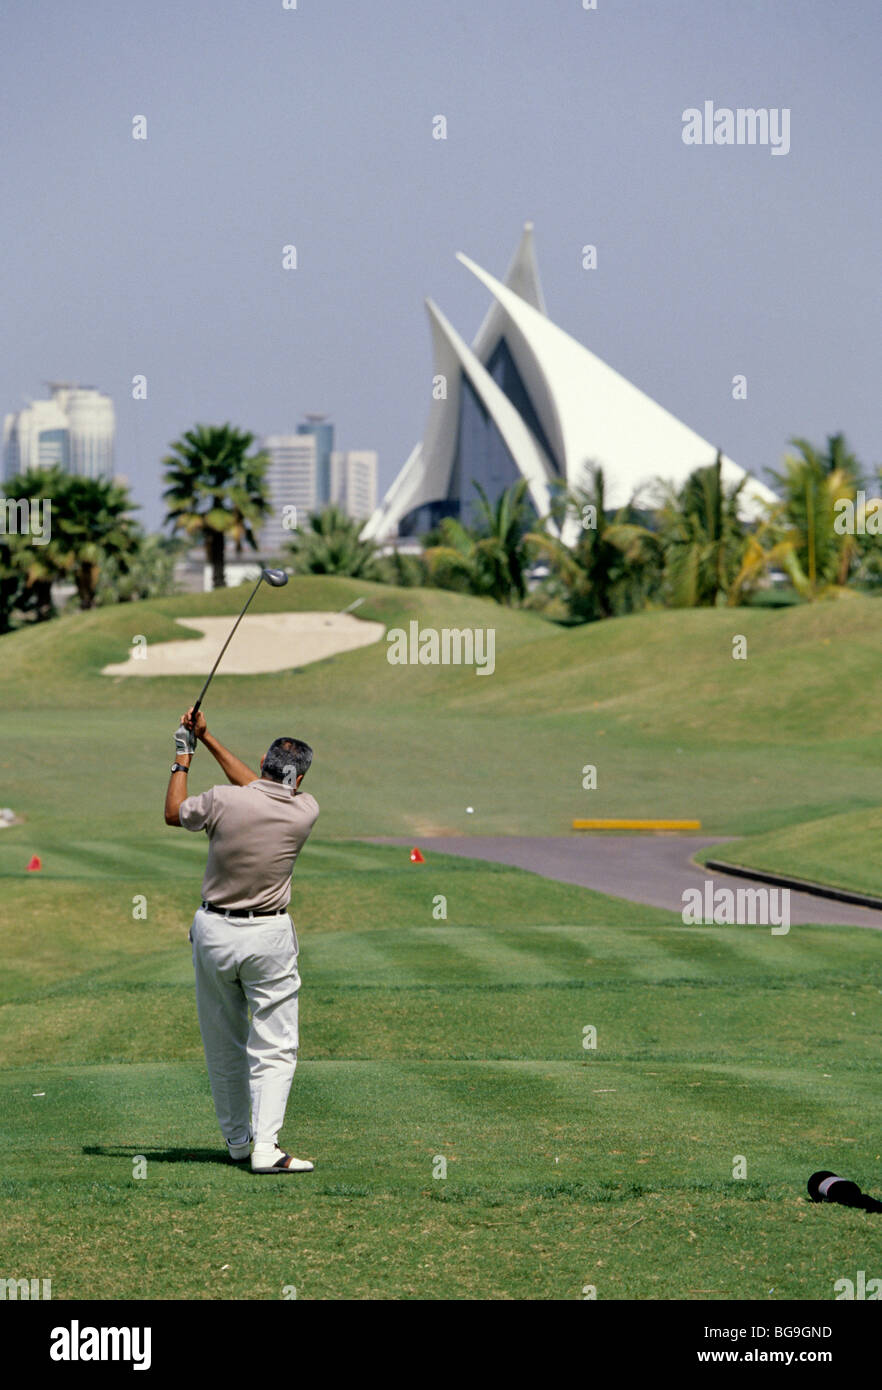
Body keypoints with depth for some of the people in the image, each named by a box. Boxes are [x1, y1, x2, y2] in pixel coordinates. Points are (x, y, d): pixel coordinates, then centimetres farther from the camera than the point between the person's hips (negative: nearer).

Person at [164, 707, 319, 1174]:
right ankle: (265, 1146, -13)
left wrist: (184, 756, 19)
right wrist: (208, 739, 19)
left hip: (214, 932, 1)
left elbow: (173, 813, 7)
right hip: (268, 937, -1)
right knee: (274, 1048, 1)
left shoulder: (224, 801, -14)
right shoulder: (305, 812, -6)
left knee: (222, 1045, 14)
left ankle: (237, 1140, 23)